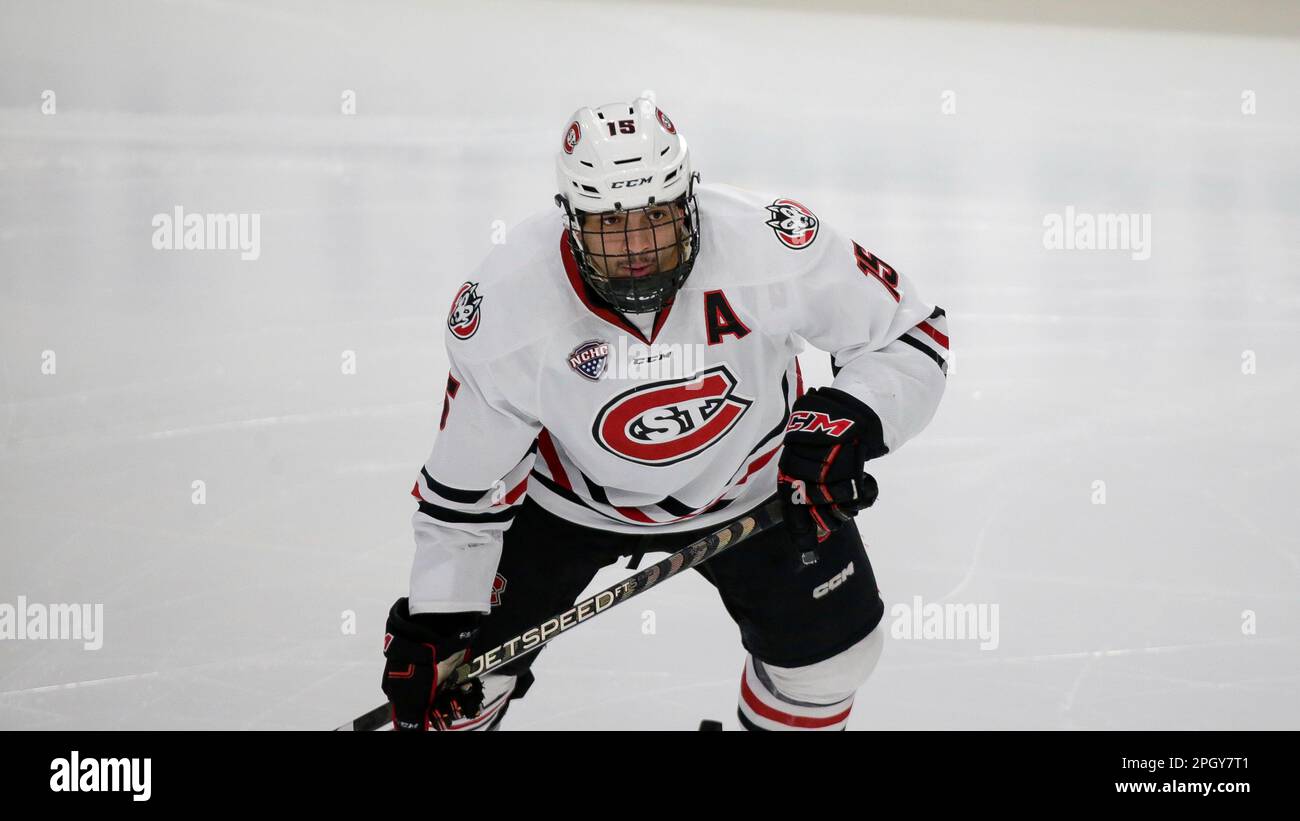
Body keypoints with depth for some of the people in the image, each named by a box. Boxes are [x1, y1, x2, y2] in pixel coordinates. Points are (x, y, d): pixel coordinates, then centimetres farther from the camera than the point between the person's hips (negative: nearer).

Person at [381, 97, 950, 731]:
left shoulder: (770, 246, -34)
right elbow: (466, 478, -17)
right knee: (467, 663, -1)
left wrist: (848, 420, -36)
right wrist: (434, 619, -21)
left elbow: (909, 334, -19)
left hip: (748, 480, 1)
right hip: (571, 493, -1)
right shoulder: (503, 308, -32)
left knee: (827, 650, 1)